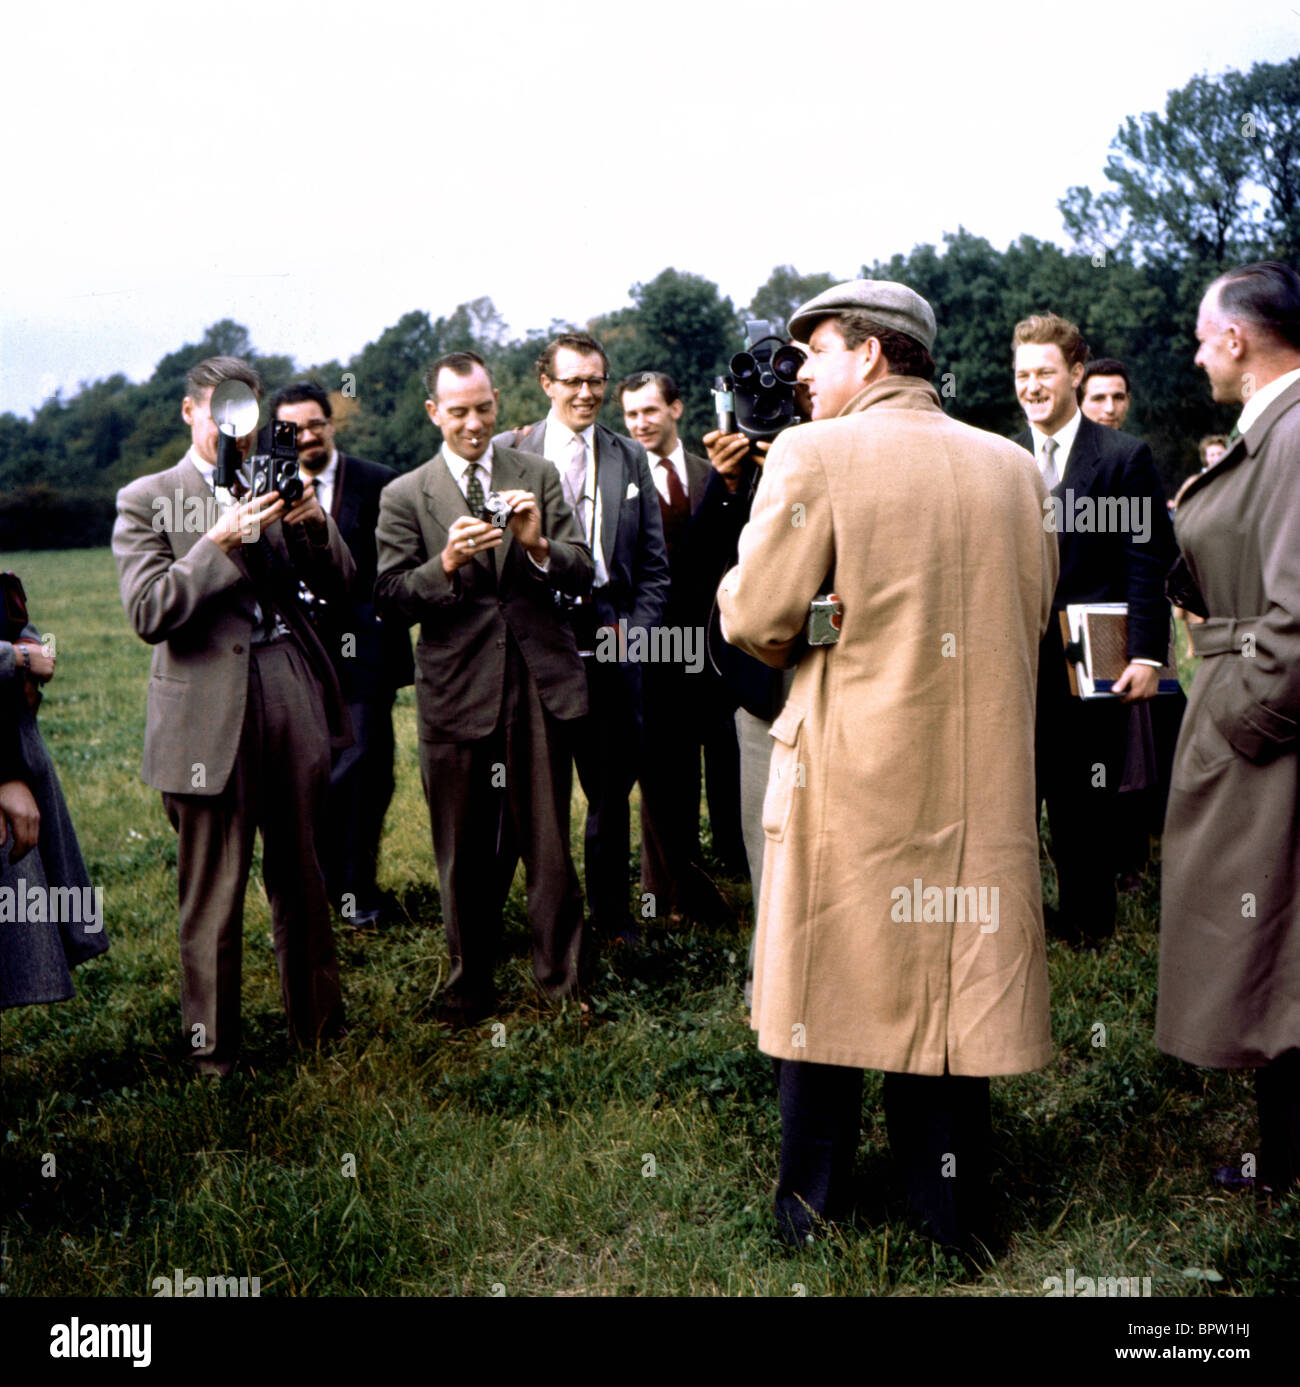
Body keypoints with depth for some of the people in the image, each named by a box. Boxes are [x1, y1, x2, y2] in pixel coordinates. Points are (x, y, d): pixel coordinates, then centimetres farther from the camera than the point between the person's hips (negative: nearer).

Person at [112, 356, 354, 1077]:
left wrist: (314, 524, -6)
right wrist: (221, 542, -16)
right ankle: (212, 1049, 17)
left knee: (301, 875, 11)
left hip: (293, 698, 4)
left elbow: (338, 586, 12)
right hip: (209, 713, -4)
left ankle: (317, 1024, 26)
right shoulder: (147, 500, 2)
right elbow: (147, 613, -8)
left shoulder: (277, 486, 15)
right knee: (212, 894, 2)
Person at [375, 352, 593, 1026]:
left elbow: (582, 574, 4)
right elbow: (388, 600, -1)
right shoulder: (404, 496, 6)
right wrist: (446, 563, -17)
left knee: (548, 845, 4)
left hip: (540, 685, 1)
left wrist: (539, 546, -16)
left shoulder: (538, 477, 9)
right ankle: (471, 985, 24)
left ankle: (563, 981, 18)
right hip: (456, 692, 0)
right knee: (466, 855, 8)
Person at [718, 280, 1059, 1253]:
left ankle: (813, 1202, 23)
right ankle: (950, 1203, 24)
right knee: (952, 969, 13)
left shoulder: (815, 453, -10)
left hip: (849, 766, -3)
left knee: (827, 975, 10)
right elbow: (1035, 611, 12)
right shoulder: (1012, 465, 4)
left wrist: (792, 650, 9)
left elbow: (755, 618, -12)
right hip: (978, 769, 4)